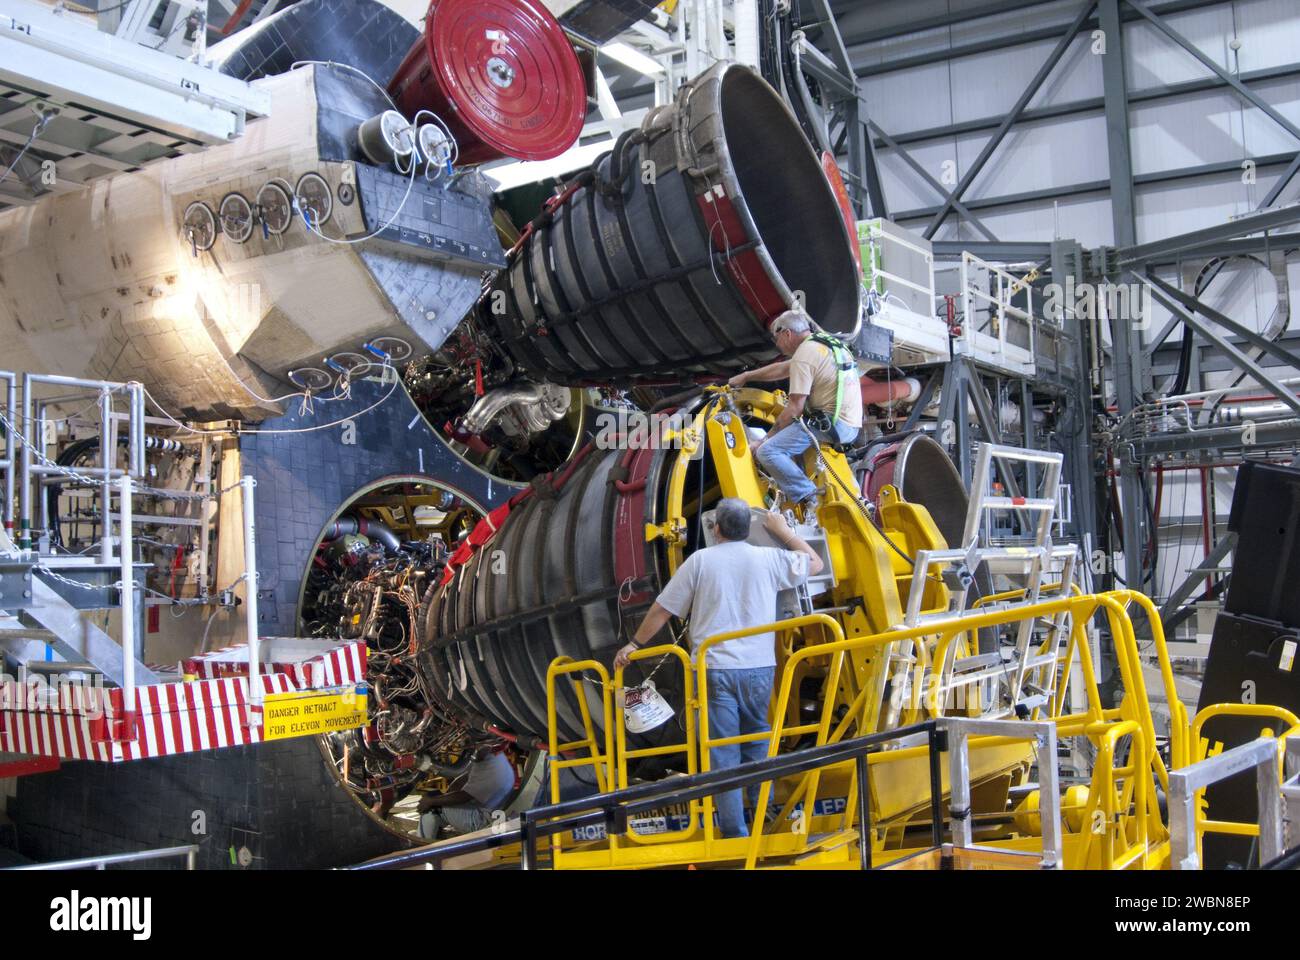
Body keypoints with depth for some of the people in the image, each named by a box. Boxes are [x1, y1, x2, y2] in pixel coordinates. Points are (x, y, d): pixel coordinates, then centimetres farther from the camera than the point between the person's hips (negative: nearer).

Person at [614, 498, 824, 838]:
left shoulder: (700, 560, -1)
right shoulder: (769, 558, 3)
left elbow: (662, 609, 1)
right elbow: (815, 563, 20)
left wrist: (635, 644, 13)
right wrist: (783, 531, 30)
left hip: (714, 669, -2)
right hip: (759, 667, 2)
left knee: (723, 752, 2)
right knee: (758, 738, 21)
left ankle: (734, 832, 3)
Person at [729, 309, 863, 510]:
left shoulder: (804, 355, -10)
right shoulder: (827, 343, 19)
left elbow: (794, 410, -13)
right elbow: (782, 368, 32)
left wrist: (766, 439, -4)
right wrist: (746, 376, 40)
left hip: (832, 424, -10)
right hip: (852, 425, 10)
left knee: (767, 451, -15)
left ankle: (811, 501, -22)